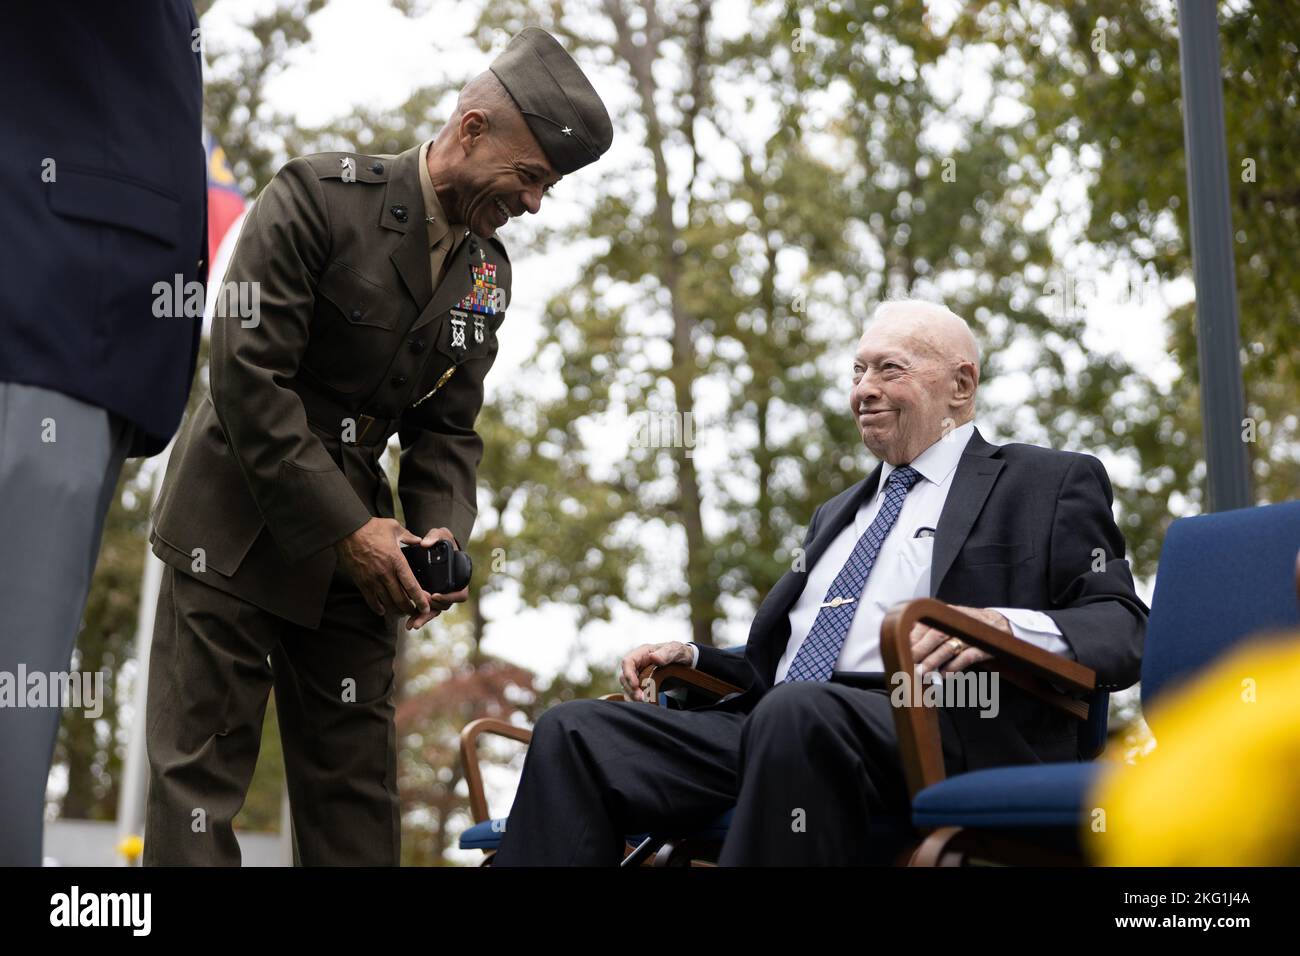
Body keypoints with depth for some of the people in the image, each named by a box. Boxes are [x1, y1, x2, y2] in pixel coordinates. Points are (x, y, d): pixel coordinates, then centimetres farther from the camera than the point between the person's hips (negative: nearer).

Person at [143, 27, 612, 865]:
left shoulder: (488, 269, 7)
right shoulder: (320, 195, -13)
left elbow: (448, 427, 10)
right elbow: (248, 373, -19)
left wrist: (441, 533, -10)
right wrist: (347, 528, -20)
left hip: (356, 541, 6)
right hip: (240, 526, -6)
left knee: (357, 788, 4)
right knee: (201, 769, -5)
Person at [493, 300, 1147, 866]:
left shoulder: (1051, 483, 13)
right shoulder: (837, 514, 34)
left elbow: (1123, 629, -1)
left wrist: (1001, 627, -21)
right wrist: (692, 660, 15)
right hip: (775, 724, 7)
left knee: (798, 710, -40)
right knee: (572, 731, -15)